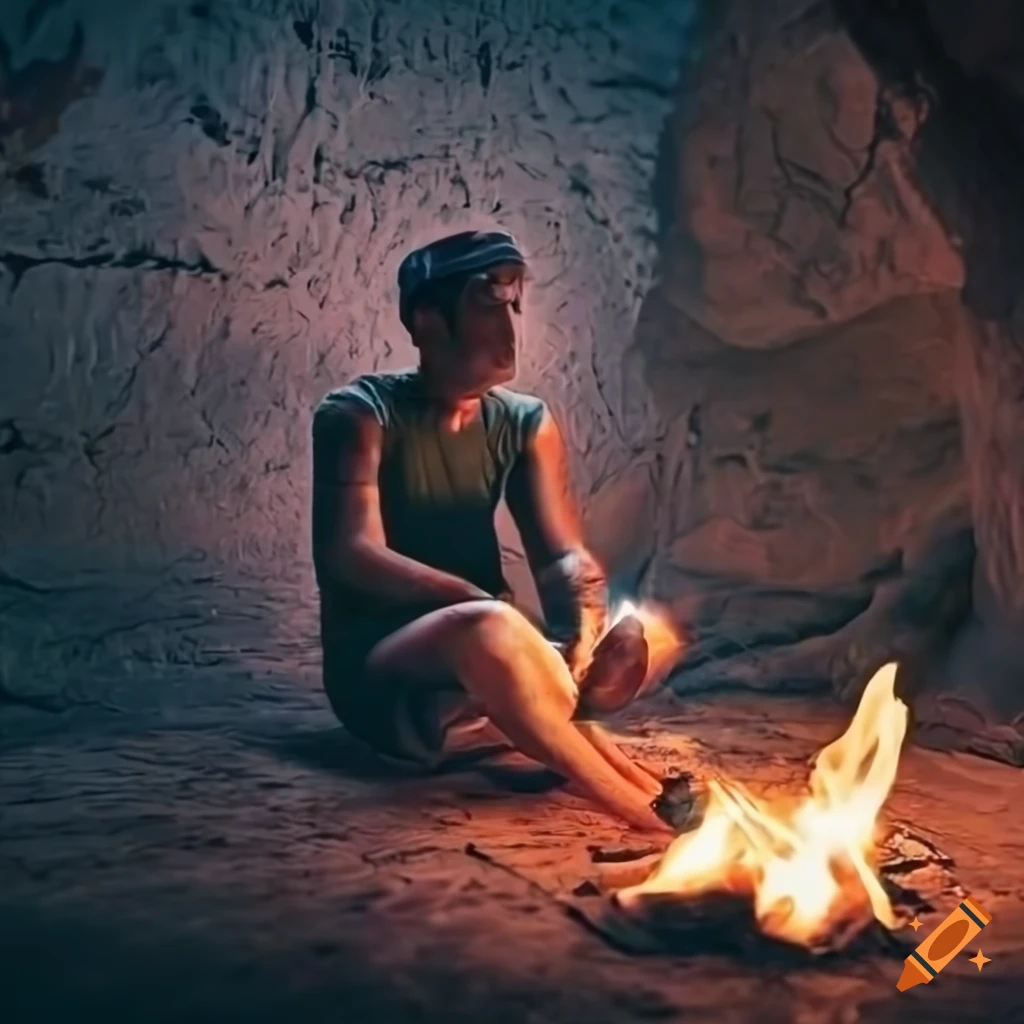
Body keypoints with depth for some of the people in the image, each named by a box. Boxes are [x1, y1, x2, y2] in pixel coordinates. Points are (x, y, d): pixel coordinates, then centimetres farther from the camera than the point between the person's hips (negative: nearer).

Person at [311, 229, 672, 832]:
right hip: (380, 682, -5)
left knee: (627, 645, -20)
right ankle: (643, 811, -29)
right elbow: (353, 556, -20)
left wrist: (585, 623, -25)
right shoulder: (360, 415, -8)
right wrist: (482, 603, -34)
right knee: (489, 629, -37)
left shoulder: (527, 423, 7)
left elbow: (565, 554, -2)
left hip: (479, 682, 5)